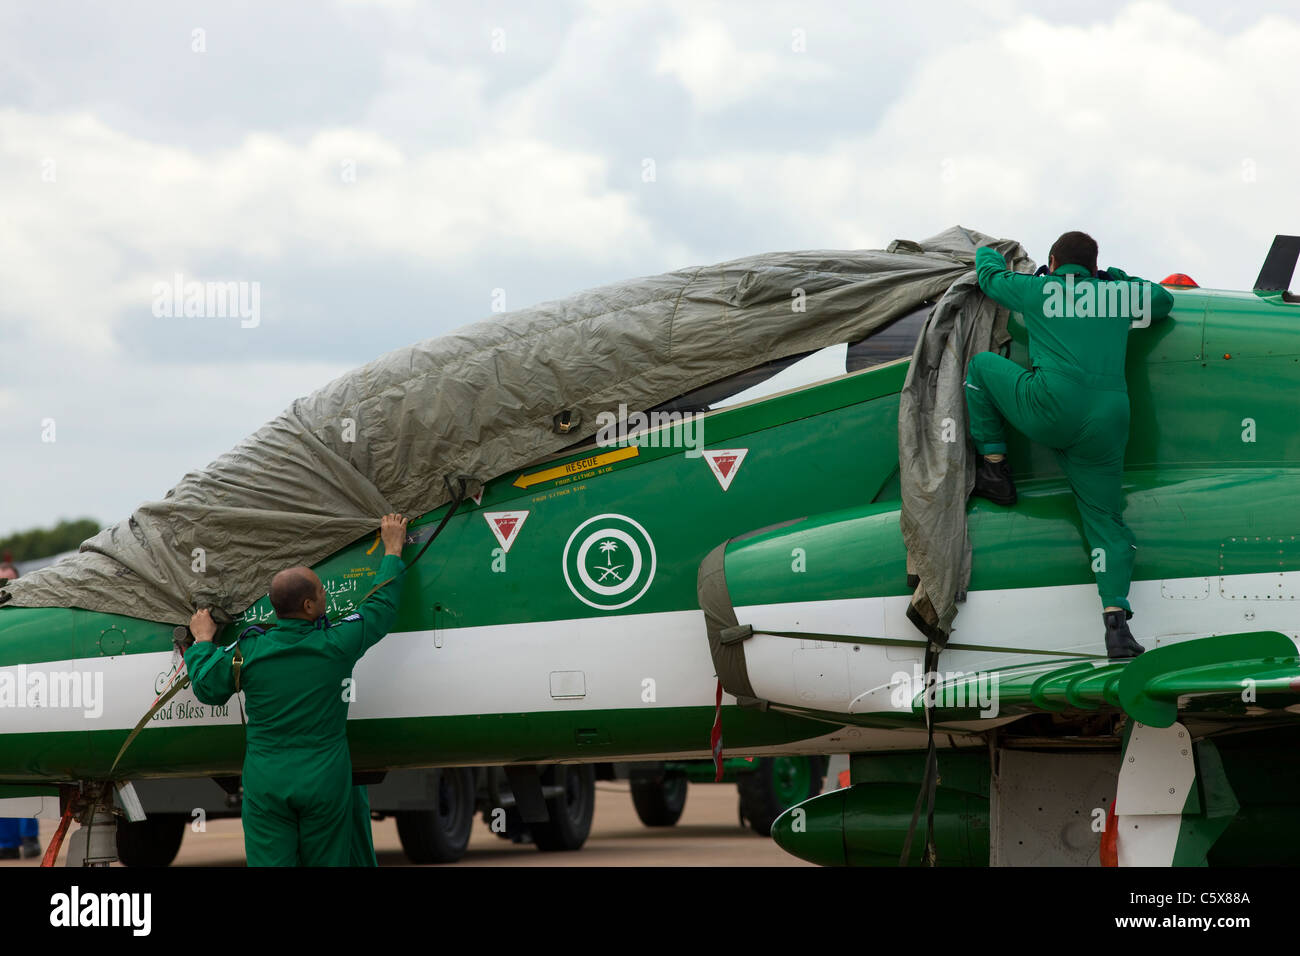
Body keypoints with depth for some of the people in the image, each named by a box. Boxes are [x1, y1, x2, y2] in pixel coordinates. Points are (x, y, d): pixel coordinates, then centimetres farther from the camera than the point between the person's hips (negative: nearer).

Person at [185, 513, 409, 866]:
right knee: (326, 861, 10)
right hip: (325, 782, -1)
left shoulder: (246, 651, -6)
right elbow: (381, 605, 7)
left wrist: (202, 641, 28)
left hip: (265, 782, 1)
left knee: (269, 862, 2)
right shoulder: (335, 645, -9)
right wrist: (393, 549, 22)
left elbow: (207, 687, 10)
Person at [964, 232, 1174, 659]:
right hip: (1106, 426, 3)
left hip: (1050, 410, -3)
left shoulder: (1038, 290, 11)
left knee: (982, 364, 23)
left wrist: (986, 253, 53)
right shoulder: (1119, 294, 17)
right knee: (1105, 520, 9)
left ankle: (994, 468, 22)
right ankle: (1116, 616, -10)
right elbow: (1162, 301, 38)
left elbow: (991, 276, 31)